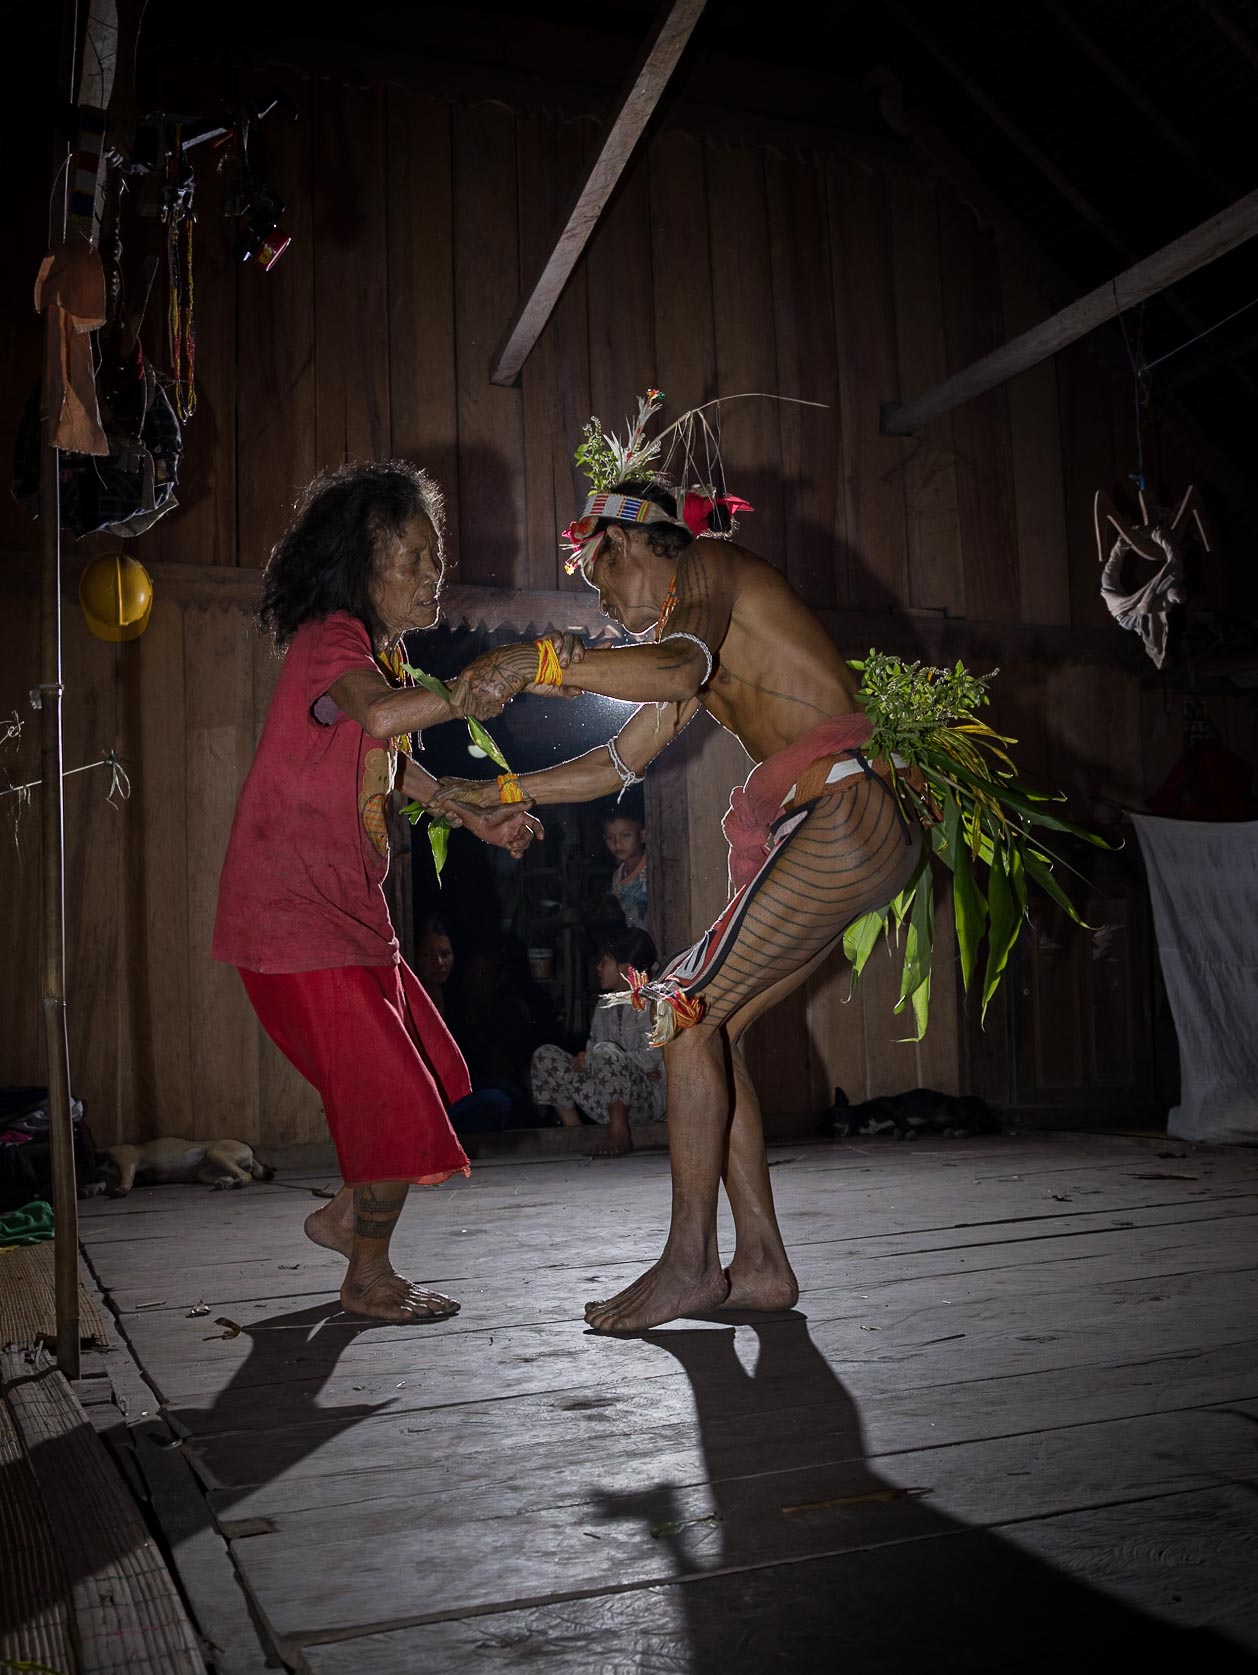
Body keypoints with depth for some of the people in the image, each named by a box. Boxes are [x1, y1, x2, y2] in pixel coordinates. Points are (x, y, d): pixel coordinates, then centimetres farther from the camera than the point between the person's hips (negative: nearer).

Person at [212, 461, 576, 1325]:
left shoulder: (376, 649, 13)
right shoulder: (331, 640, -16)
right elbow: (381, 715, -40)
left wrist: (475, 816, 18)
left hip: (348, 913, 9)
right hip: (295, 920, -9)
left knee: (428, 1070, 16)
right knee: (395, 1095, -2)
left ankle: (346, 1214, 35)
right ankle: (371, 1277, 19)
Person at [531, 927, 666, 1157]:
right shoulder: (605, 1006, 14)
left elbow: (649, 1059, -18)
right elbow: (592, 1047, 5)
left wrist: (589, 1059, -11)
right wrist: (635, 1067, -15)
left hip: (649, 1100, -7)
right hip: (608, 1102, 7)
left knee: (606, 1051, -34)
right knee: (545, 1056, -2)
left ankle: (619, 1134, -23)